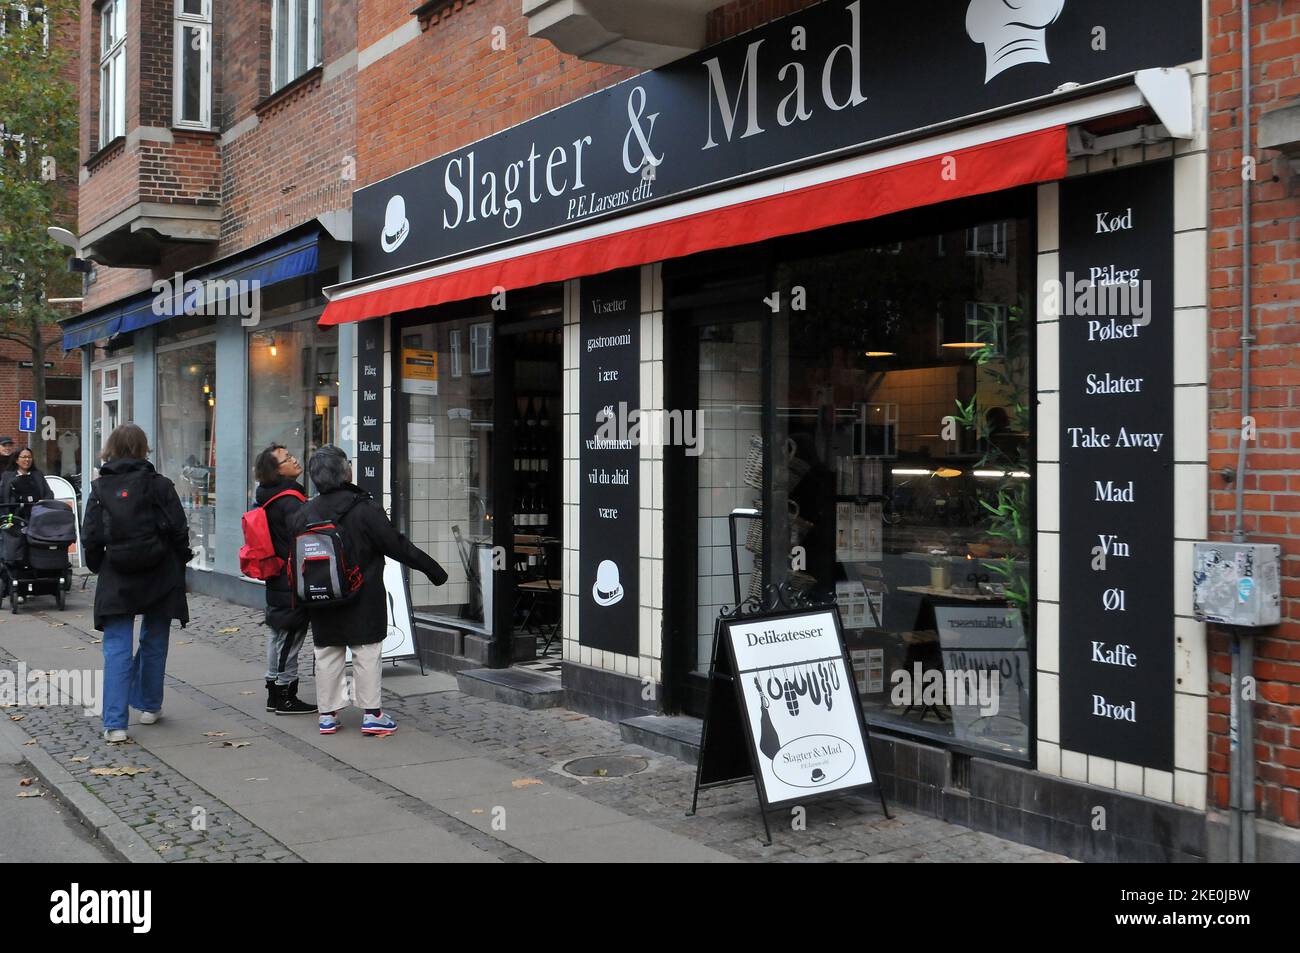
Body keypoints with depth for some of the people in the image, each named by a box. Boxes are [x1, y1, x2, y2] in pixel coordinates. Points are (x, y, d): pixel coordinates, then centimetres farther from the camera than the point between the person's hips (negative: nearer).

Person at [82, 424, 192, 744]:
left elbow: (90, 537, -2)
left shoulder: (100, 488, -1)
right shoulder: (160, 485, -6)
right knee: (154, 642, 17)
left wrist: (100, 568, 12)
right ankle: (149, 705, 31)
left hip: (117, 581, 0)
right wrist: (180, 565, 8)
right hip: (160, 578, 0)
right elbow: (179, 531, -7)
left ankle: (114, 723, -6)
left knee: (117, 648, 1)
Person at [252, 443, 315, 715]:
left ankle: (275, 695, 26)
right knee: (290, 639, -1)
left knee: (279, 636, 17)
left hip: (277, 582, 10)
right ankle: (286, 698, 6)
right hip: (293, 584, -10)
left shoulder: (270, 498, 12)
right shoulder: (289, 501, -19)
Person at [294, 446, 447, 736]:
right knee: (366, 653, 2)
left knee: (327, 655, 12)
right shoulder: (364, 509, -14)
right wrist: (432, 568, -4)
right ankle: (372, 714, 3)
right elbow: (398, 546, -12)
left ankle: (327, 714, 16)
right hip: (363, 600, -5)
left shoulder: (305, 513, 2)